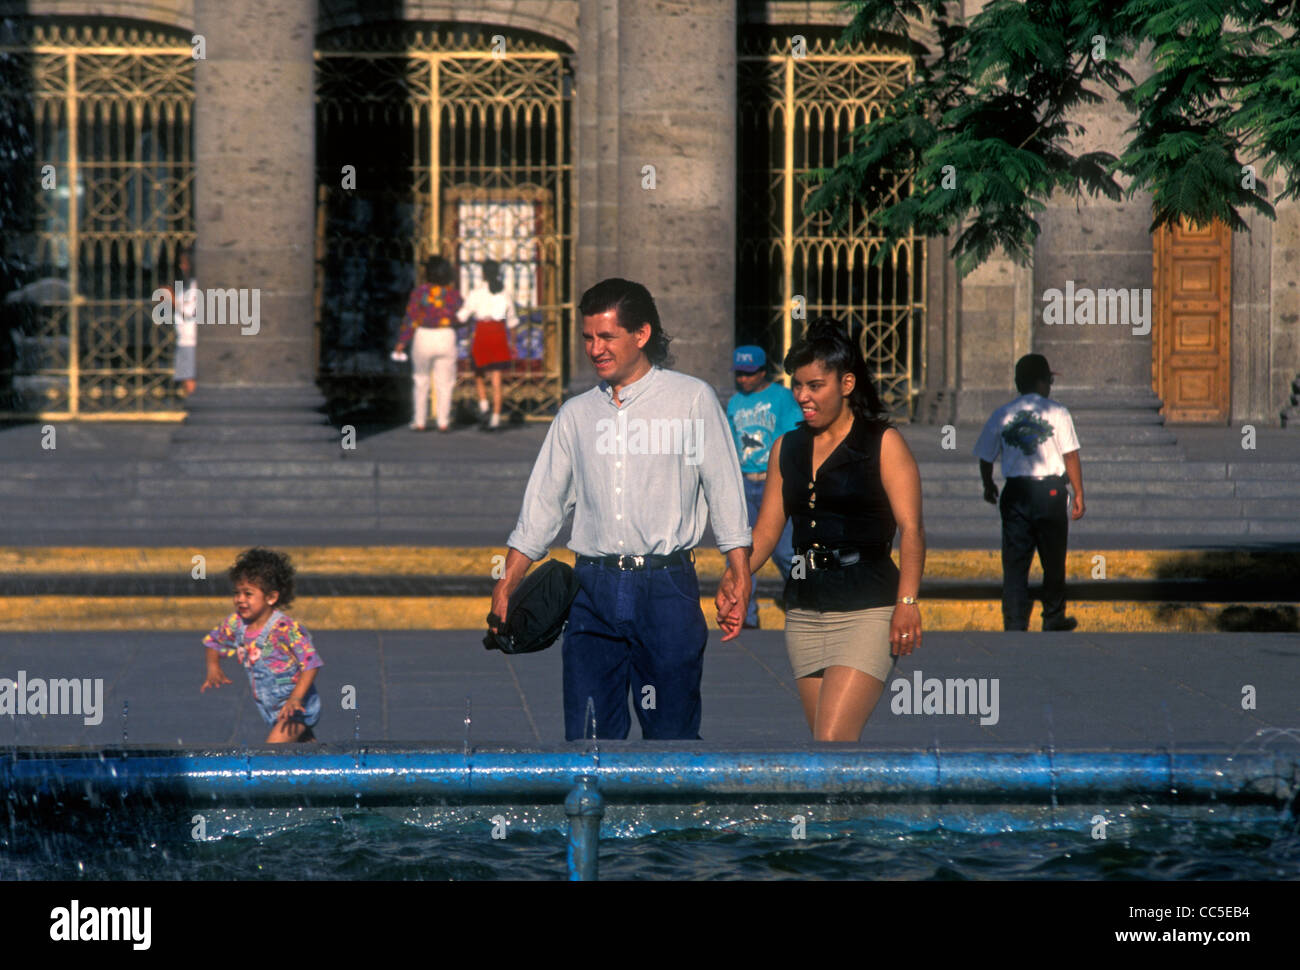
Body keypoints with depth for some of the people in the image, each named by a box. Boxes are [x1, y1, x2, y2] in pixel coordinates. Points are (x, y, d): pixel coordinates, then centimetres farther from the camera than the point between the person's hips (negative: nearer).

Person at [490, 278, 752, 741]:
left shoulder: (692, 399, 3)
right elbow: (542, 506, 16)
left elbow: (724, 490, 2)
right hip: (593, 590, 3)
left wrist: (740, 576, -6)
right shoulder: (576, 413, 13)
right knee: (587, 733, 0)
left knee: (671, 733, -2)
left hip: (666, 589, -3)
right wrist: (505, 586, 10)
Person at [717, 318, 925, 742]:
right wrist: (734, 577, -7)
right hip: (804, 614, 6)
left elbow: (911, 529, -8)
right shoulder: (787, 448, 15)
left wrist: (907, 601, -21)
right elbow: (765, 531, 12)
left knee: (832, 741, -17)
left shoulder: (883, 443, -1)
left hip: (866, 611, -6)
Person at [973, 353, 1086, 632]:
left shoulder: (1000, 416, 3)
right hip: (1050, 491, -2)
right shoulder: (1057, 413, -5)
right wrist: (1079, 494, 1)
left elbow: (986, 458, 9)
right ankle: (1054, 619, 23)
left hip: (1015, 492, 2)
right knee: (1053, 560, 13)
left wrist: (988, 486, 27)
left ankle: (1015, 624, -1)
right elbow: (1071, 456, -6)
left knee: (1015, 562, 4)